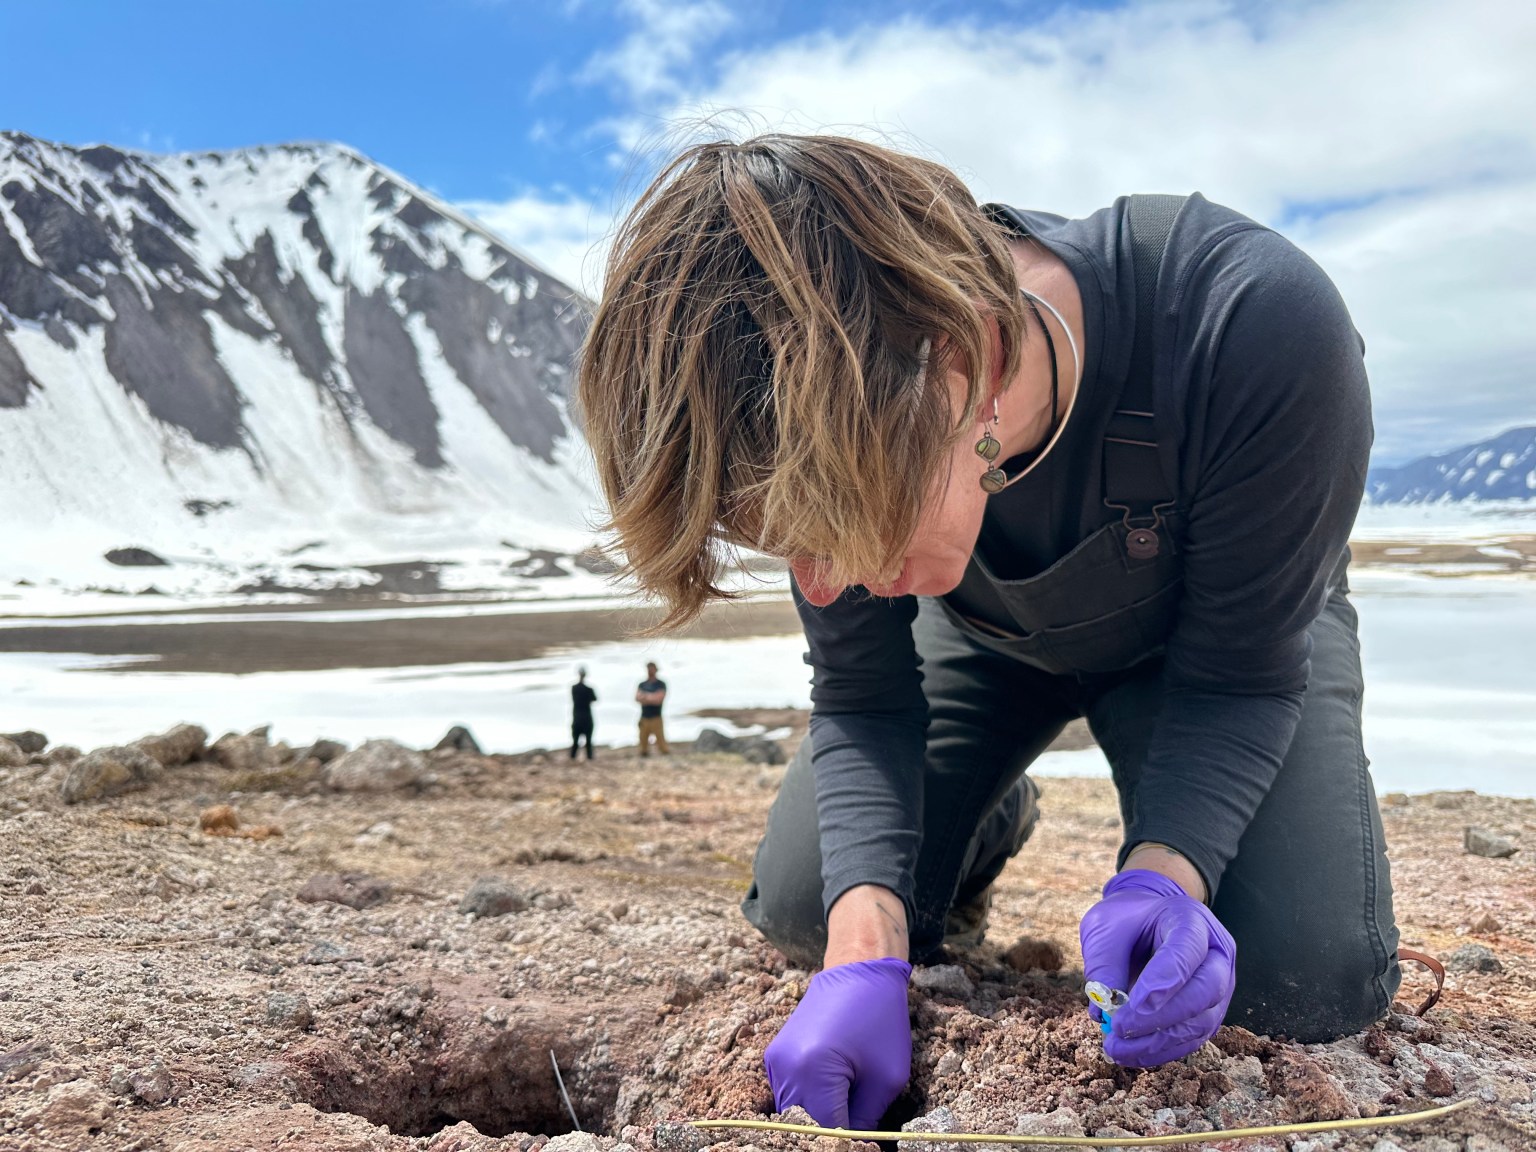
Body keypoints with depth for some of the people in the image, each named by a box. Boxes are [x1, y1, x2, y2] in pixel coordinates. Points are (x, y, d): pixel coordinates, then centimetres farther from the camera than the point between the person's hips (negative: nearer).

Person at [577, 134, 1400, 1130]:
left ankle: (1155, 834, 13)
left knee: (1313, 980, -21)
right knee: (802, 913, -7)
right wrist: (865, 946, -35)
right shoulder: (827, 424, -31)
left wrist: (1167, 872, -43)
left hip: (1200, 628, -2)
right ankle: (991, 820, 24)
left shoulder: (1263, 335, -42)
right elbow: (862, 701, -19)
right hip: (985, 633, 3)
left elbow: (1240, 670, -26)